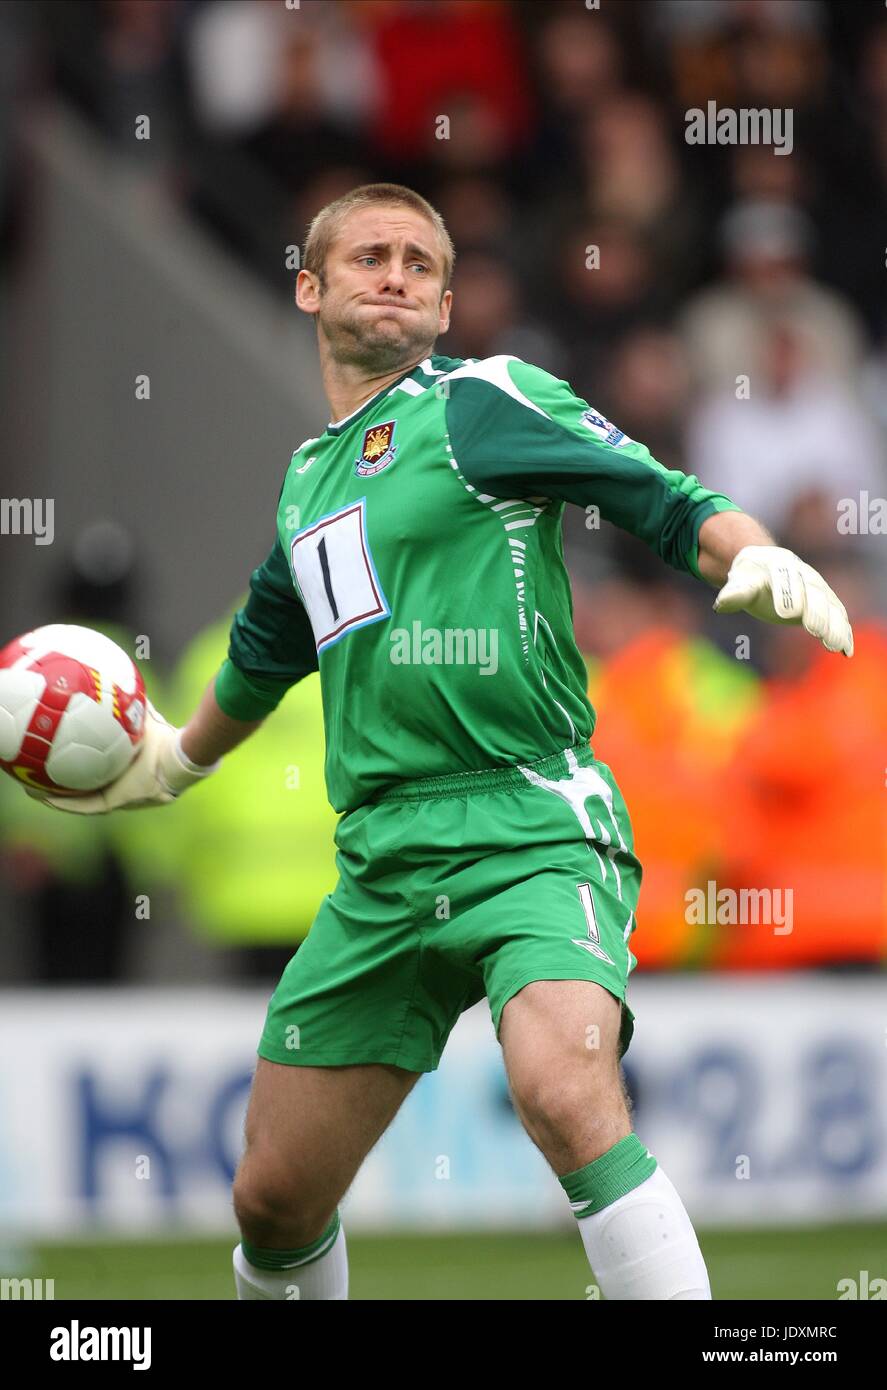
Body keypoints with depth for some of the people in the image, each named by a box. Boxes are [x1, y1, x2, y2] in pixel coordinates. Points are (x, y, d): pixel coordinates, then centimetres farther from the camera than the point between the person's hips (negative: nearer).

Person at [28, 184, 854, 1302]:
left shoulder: (483, 399, 1)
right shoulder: (309, 475, 21)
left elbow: (668, 503, -6)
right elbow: (267, 651, 40)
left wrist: (757, 558, -27)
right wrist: (175, 759, 54)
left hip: (530, 825, -6)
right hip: (382, 862, 7)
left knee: (563, 1088, -34)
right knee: (274, 1200, 8)